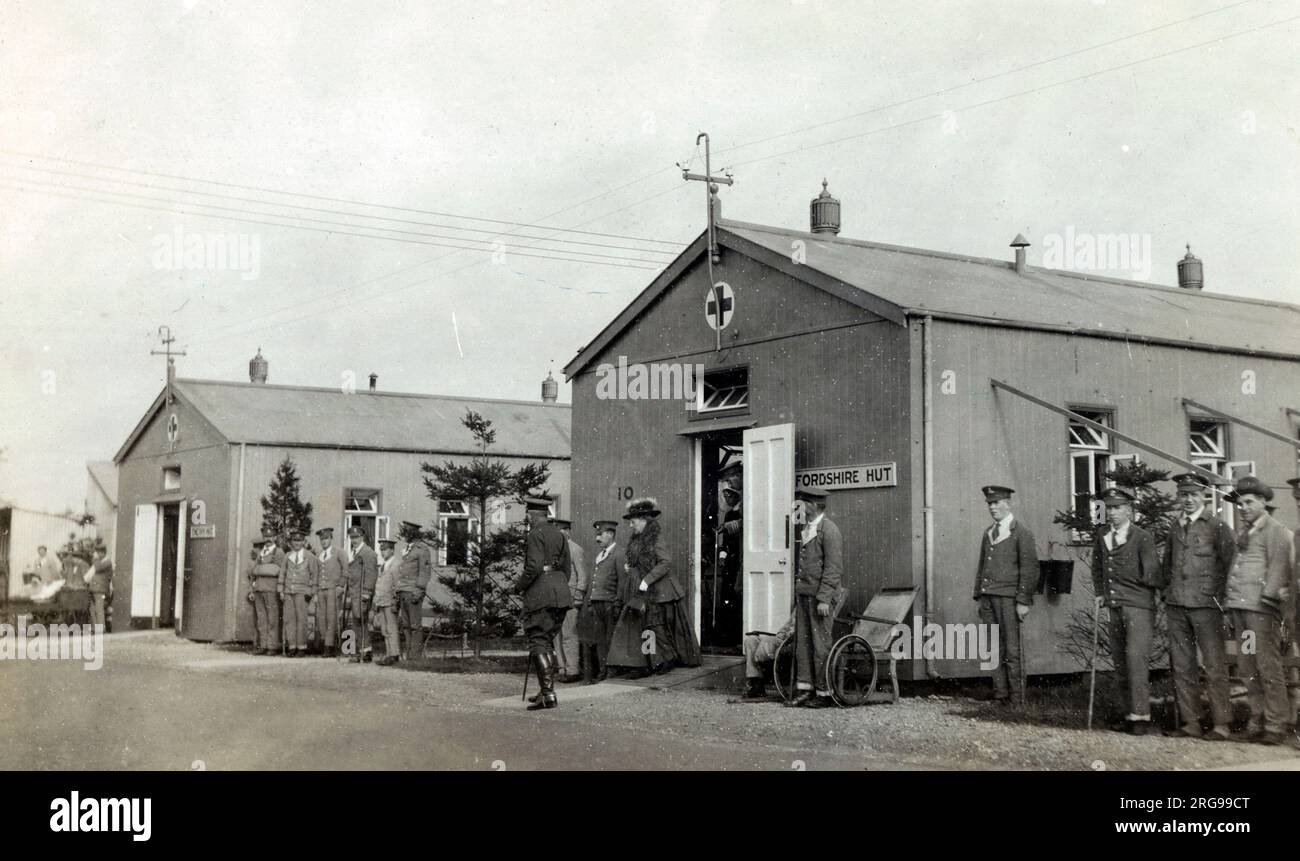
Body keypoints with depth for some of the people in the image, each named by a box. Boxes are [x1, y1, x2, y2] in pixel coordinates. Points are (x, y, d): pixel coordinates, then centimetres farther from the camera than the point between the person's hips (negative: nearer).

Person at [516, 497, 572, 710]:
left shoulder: (536, 534, -9)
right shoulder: (559, 534, 15)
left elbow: (534, 567, -19)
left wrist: (518, 587, -6)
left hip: (540, 593, -8)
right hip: (561, 592, 8)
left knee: (539, 642, -6)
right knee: (547, 640, 17)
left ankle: (549, 695, -13)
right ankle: (547, 690, 21)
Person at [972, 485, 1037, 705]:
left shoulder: (1021, 533, -3)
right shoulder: (988, 533, 18)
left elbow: (1030, 568, -7)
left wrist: (1023, 601, -12)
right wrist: (979, 596, 14)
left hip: (1008, 598, -6)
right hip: (989, 597, 6)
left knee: (1012, 651, -6)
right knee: (995, 650, 5)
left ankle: (1018, 700, -2)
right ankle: (1000, 695, 9)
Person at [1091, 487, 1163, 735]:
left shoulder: (1142, 537, -8)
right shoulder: (1102, 536, 11)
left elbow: (1150, 573, -9)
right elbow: (1097, 567, 24)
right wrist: (1099, 593, 16)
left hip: (1138, 606, -6)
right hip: (1113, 607, 6)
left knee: (1136, 656, -15)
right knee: (1119, 661, 7)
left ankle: (1140, 716, -12)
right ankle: (1131, 712, 16)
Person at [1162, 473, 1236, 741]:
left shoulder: (1217, 526, -3)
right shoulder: (1174, 527, 13)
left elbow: (1230, 563, -3)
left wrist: (1216, 594, -4)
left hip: (1206, 604, -5)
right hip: (1176, 605, 6)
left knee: (1214, 665, -4)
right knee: (1182, 665, 7)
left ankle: (1221, 724, 0)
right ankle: (1190, 722, 12)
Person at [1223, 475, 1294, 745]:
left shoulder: (1275, 531, -3)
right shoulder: (1242, 531, 20)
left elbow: (1278, 566, -10)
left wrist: (1270, 595, -19)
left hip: (1261, 607, -8)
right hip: (1239, 606, 8)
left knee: (1268, 667, -6)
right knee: (1247, 668, 10)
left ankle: (1275, 726, -2)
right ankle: (1257, 720, 18)